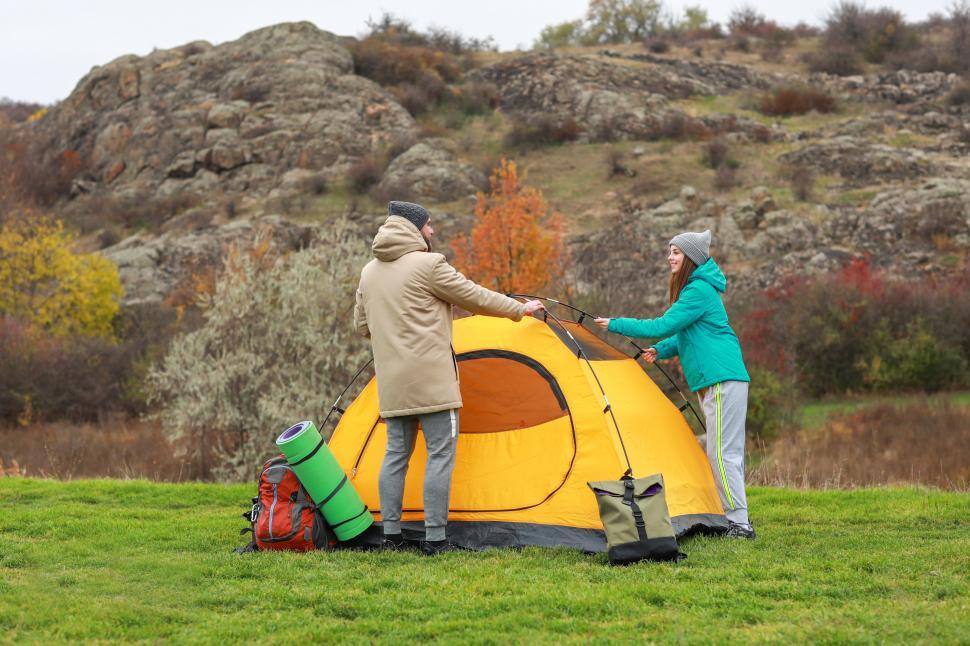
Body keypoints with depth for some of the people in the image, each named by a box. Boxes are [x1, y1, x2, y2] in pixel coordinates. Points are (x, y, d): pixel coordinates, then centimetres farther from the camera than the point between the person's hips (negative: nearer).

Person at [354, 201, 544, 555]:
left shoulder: (369, 273, 12)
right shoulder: (427, 265, -9)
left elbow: (362, 325, 19)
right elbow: (474, 297, -3)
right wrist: (519, 309, 9)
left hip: (392, 380, 7)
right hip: (430, 378, -7)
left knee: (396, 452, 12)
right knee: (440, 453, -4)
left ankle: (391, 535, 12)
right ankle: (435, 539, -6)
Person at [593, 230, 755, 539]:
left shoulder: (699, 291, -14)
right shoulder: (695, 288, 18)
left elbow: (663, 326, -17)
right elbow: (686, 336, 25)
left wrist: (617, 325, -9)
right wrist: (661, 350, 9)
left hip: (722, 380, -11)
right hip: (717, 380, 11)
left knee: (722, 453, -10)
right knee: (727, 452, 12)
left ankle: (740, 523, -10)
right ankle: (736, 519, 17)